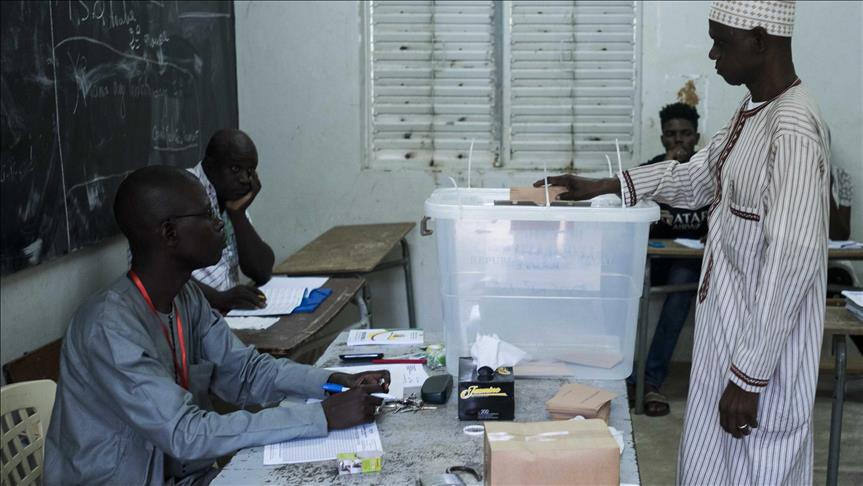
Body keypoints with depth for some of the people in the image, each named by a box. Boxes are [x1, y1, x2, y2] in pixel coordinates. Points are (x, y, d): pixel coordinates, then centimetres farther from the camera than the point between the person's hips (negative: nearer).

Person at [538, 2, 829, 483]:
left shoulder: (793, 130, -23)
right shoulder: (752, 112, 8)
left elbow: (791, 259, -26)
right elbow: (696, 178, 22)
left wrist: (749, 375, -24)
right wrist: (602, 186, 12)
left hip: (763, 348, -9)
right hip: (728, 329, 9)